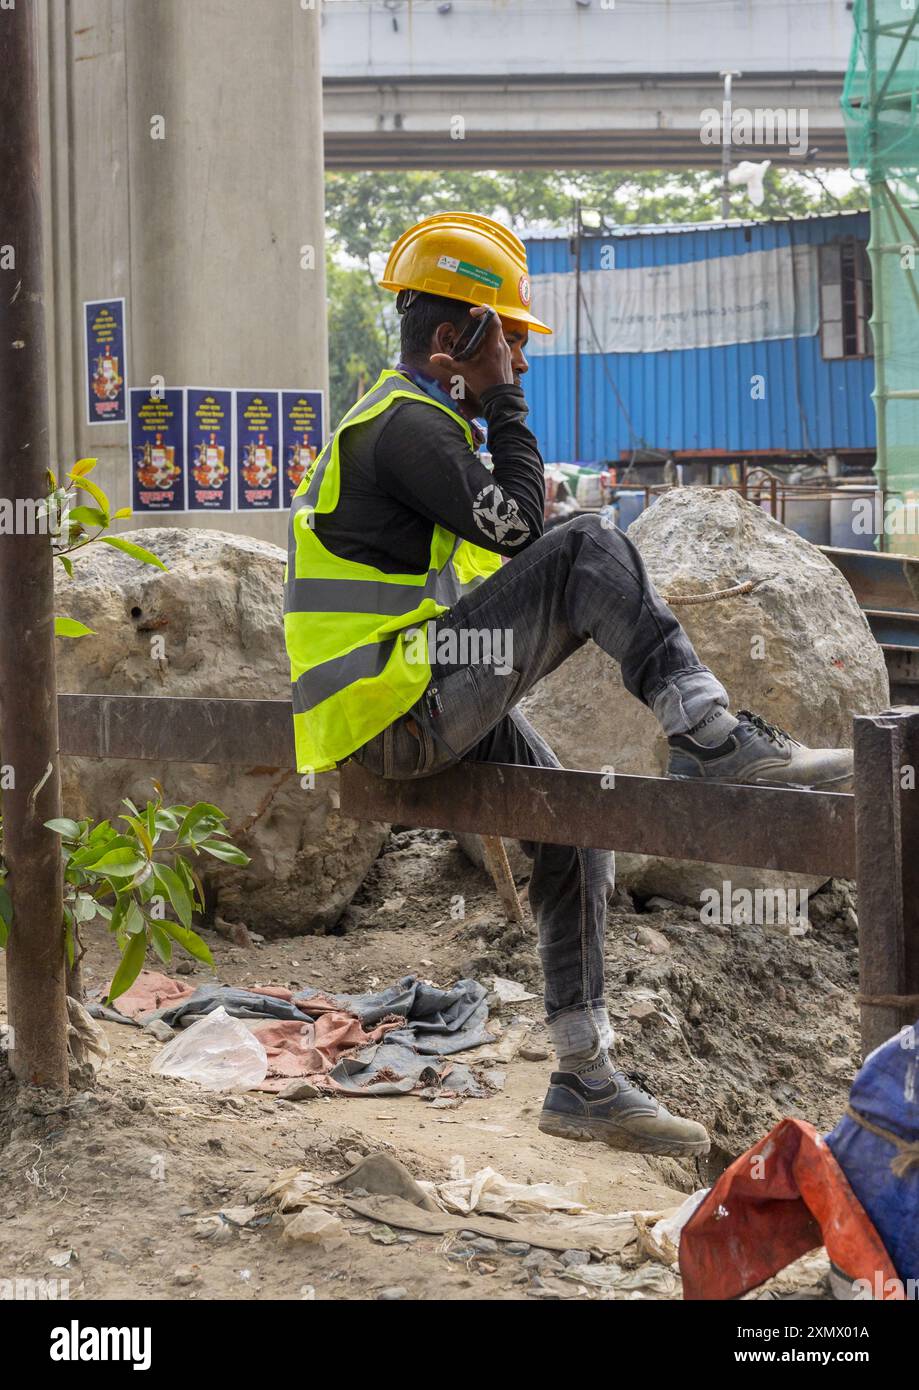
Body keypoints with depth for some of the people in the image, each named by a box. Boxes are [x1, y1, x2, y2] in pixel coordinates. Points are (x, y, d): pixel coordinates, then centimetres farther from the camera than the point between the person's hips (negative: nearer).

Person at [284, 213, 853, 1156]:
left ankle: (585, 1082, 18)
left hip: (436, 717, 11)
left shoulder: (403, 420, 22)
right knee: (589, 549, -20)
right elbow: (517, 529, -16)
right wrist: (506, 404, -6)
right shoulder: (407, 424, -11)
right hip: (395, 714, -11)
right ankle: (713, 742, -22)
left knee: (574, 829, 14)